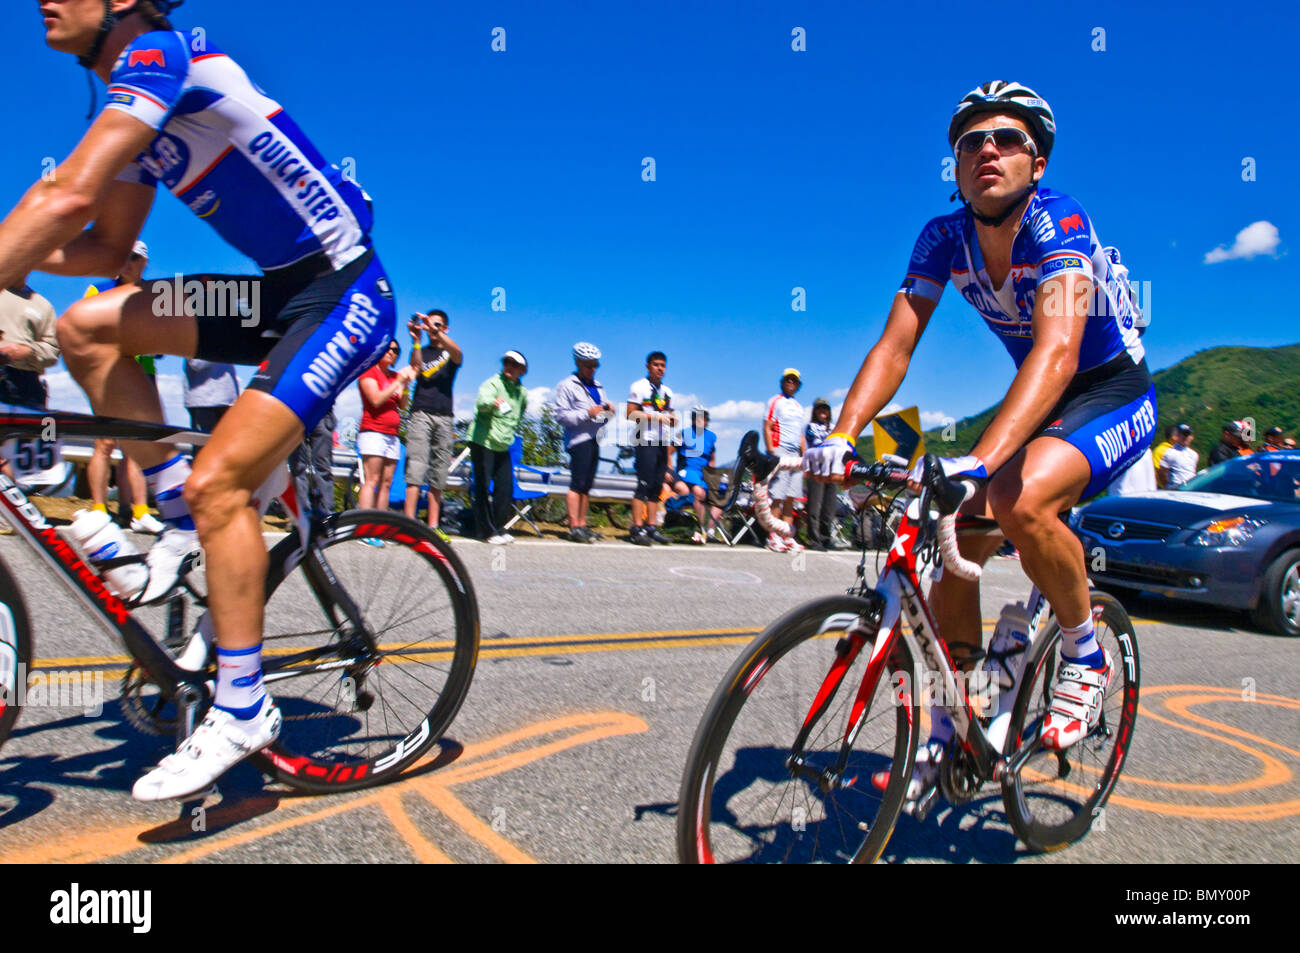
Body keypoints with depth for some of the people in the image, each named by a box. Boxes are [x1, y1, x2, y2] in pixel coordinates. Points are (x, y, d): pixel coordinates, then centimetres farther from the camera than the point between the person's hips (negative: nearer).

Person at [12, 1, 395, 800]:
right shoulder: (136, 104, 16)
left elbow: (68, 196, -26)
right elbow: (108, 246, 19)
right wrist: (17, 255, 6)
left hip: (343, 295, -9)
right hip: (280, 291, 9)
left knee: (218, 480, -17)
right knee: (87, 329, 0)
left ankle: (243, 709, -5)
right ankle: (183, 521, 10)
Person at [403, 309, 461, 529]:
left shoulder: (450, 354, 15)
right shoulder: (421, 352, 15)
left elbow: (457, 353, -10)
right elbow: (416, 368, -7)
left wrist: (435, 332, -24)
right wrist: (416, 341, -21)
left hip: (444, 418, 2)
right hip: (420, 414, -1)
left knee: (438, 476, 1)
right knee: (416, 469, -11)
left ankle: (433, 526, 3)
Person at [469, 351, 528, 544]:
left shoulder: (522, 392, 10)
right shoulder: (493, 383, -11)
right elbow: (482, 401, -34)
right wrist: (493, 402, -54)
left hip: (503, 446, 6)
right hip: (482, 441, -6)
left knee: (506, 488, 6)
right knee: (483, 487, -4)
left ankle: (498, 527, 20)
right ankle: (487, 530, 4)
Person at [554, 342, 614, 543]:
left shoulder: (598, 387, 23)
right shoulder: (567, 386, -1)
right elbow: (561, 415, -10)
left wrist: (607, 410, 3)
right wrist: (587, 413, -18)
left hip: (594, 440, 7)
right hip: (579, 439, -7)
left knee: (587, 485, 9)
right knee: (578, 483, -12)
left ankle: (582, 524, 13)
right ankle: (574, 527, -12)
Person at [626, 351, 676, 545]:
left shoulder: (667, 391, 22)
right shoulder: (639, 387, 0)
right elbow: (631, 414, -10)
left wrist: (673, 419, 1)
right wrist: (655, 417, -18)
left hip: (663, 442, 7)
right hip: (646, 441, -7)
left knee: (657, 486, 5)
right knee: (644, 484, -12)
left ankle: (652, 527, 9)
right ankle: (637, 528, -12)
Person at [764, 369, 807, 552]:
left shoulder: (798, 407, 22)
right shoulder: (775, 402, 1)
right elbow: (767, 429, -6)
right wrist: (771, 453, -15)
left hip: (795, 455, 7)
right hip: (780, 451, -7)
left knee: (791, 498, 4)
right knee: (777, 497, -11)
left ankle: (786, 537, 7)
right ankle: (773, 537, -8)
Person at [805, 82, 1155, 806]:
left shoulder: (1059, 223, -25)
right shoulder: (943, 239, -9)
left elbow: (1057, 350, -40)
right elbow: (896, 345, -16)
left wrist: (979, 459, -54)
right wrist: (841, 435, -34)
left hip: (1115, 394, -5)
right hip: (1039, 401, 6)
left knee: (1020, 501, -35)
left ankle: (1088, 657, -5)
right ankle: (943, 733, 13)